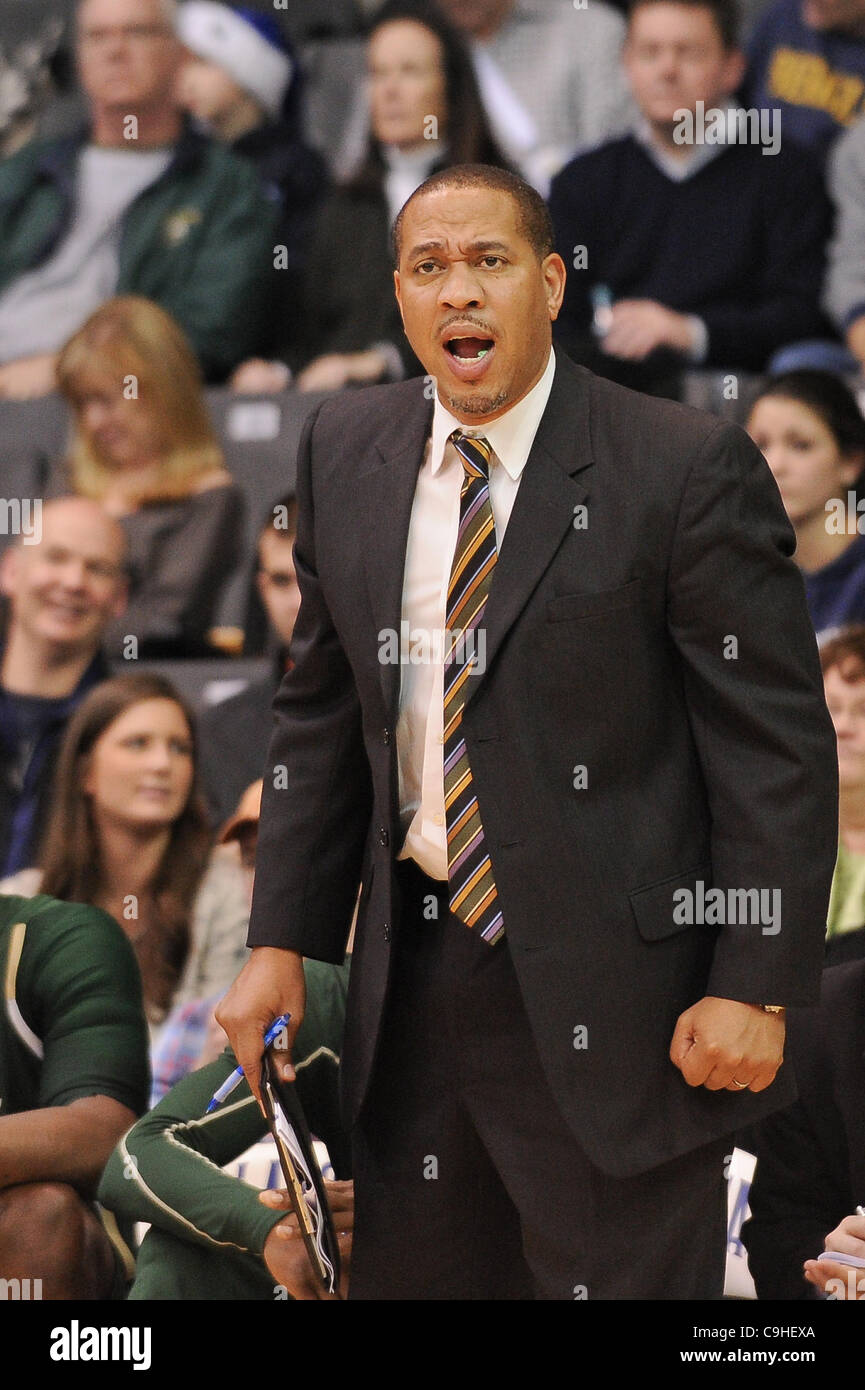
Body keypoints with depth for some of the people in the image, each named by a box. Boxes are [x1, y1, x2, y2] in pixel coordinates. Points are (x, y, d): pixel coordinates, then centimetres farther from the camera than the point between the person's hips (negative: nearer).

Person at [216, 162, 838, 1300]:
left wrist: (755, 989, -14)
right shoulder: (346, 455, 8)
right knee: (407, 1276, 11)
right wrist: (282, 943, 9)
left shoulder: (685, 469, -10)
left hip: (608, 994, -5)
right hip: (412, 980, 5)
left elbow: (777, 744, -9)